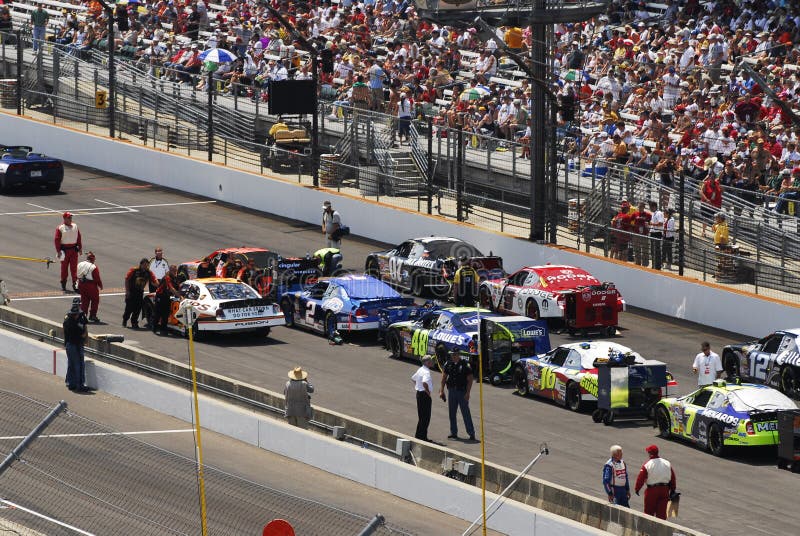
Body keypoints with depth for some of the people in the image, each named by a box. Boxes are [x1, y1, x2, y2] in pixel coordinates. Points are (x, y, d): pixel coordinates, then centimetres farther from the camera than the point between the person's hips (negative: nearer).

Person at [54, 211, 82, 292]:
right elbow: (57, 240, -8)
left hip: (74, 249, 3)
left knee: (74, 267, -3)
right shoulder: (60, 228, -6)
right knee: (64, 267, 6)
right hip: (65, 249, -3)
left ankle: (75, 284, -6)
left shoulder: (75, 226, 8)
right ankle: (63, 284, 18)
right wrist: (58, 251, -14)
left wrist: (80, 248, 9)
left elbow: (79, 237, 13)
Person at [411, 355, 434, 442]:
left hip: (419, 393, 10)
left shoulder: (420, 370, 11)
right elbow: (424, 383, -36)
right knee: (425, 417, -4)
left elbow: (413, 379, 26)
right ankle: (421, 436, -3)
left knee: (421, 416, 16)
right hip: (424, 395, -10)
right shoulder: (426, 372, -19)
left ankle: (418, 435, 21)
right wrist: (428, 391, -22)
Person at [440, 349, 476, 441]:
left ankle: (471, 433, -1)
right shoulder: (448, 364, 4)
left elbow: (470, 380, -8)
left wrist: (467, 393, -15)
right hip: (451, 391, 5)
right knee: (452, 413, 8)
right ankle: (453, 433, 18)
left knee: (466, 413, -5)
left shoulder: (465, 365, -9)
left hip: (462, 392, -5)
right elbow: (444, 377, 12)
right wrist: (441, 390, 6)